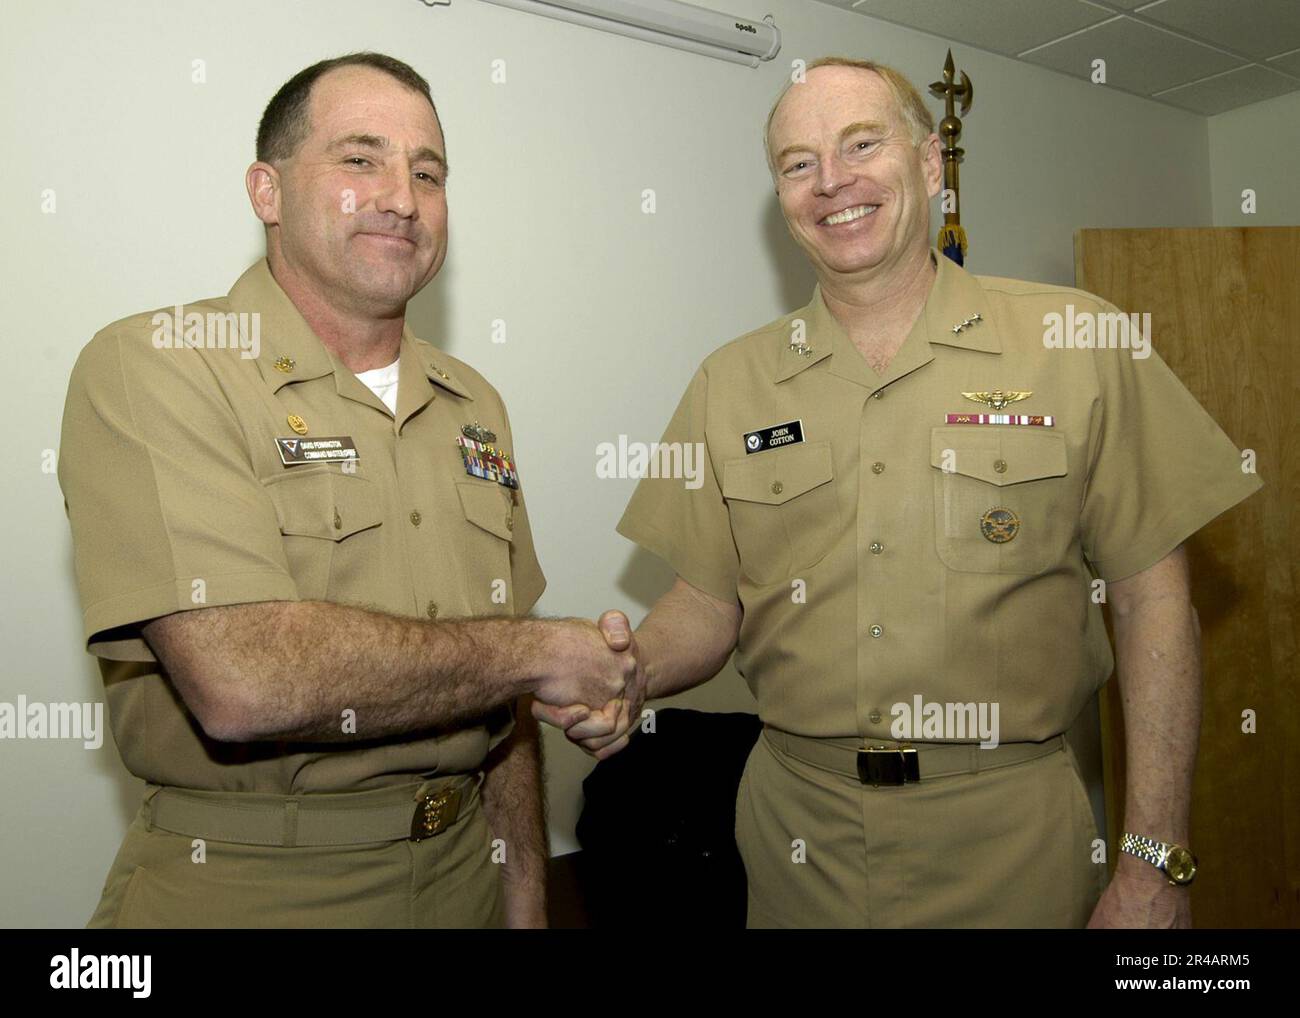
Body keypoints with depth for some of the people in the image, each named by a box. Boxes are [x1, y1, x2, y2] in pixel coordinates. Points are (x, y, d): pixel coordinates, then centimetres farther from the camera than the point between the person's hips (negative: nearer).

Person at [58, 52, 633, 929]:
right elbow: (243, 683, -28)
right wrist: (539, 654, -18)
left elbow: (499, 694, 7)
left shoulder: (474, 406, 5)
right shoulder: (153, 366, -15)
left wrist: (526, 896, 5)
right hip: (245, 889, -5)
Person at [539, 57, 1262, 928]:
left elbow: (1152, 599, -4)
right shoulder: (732, 384, 1)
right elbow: (709, 604, 4)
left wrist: (1154, 861, -6)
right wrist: (631, 672, -17)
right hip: (798, 833, 3)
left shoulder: (1078, 344, -5)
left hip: (1011, 833, -1)